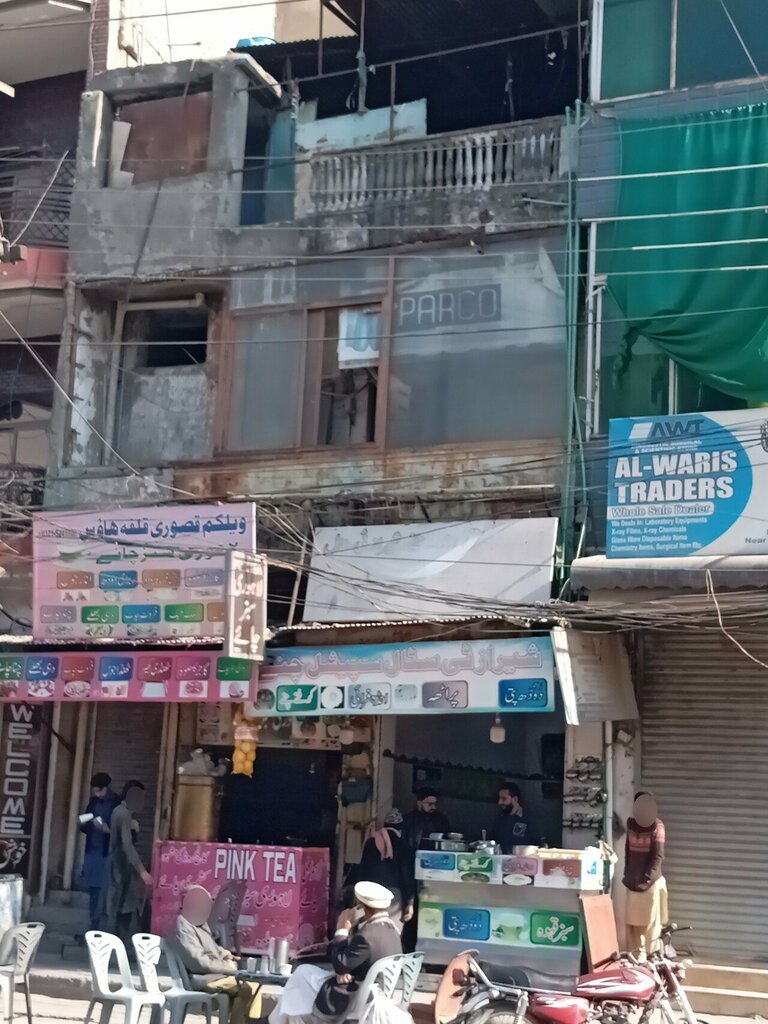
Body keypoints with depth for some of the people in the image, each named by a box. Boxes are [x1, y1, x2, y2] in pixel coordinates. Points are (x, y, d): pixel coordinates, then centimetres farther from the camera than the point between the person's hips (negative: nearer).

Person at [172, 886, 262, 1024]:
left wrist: (224, 954, 6)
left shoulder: (200, 923, 15)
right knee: (245, 987, -22)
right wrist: (227, 966, -17)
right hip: (200, 978, -10)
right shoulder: (183, 928, -15)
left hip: (215, 972, 10)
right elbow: (198, 962, -22)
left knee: (253, 984, -3)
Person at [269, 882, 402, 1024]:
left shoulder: (367, 937, -31)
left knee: (303, 974, 11)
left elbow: (340, 964, -19)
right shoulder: (390, 929, 1)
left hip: (352, 1002, -9)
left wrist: (342, 930, -11)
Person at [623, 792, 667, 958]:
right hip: (632, 882, 5)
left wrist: (647, 879, -15)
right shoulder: (631, 823, 7)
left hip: (651, 882, -5)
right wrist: (627, 874, 8)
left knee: (651, 922, -2)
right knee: (633, 921, 9)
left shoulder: (657, 826, -10)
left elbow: (658, 856, -12)